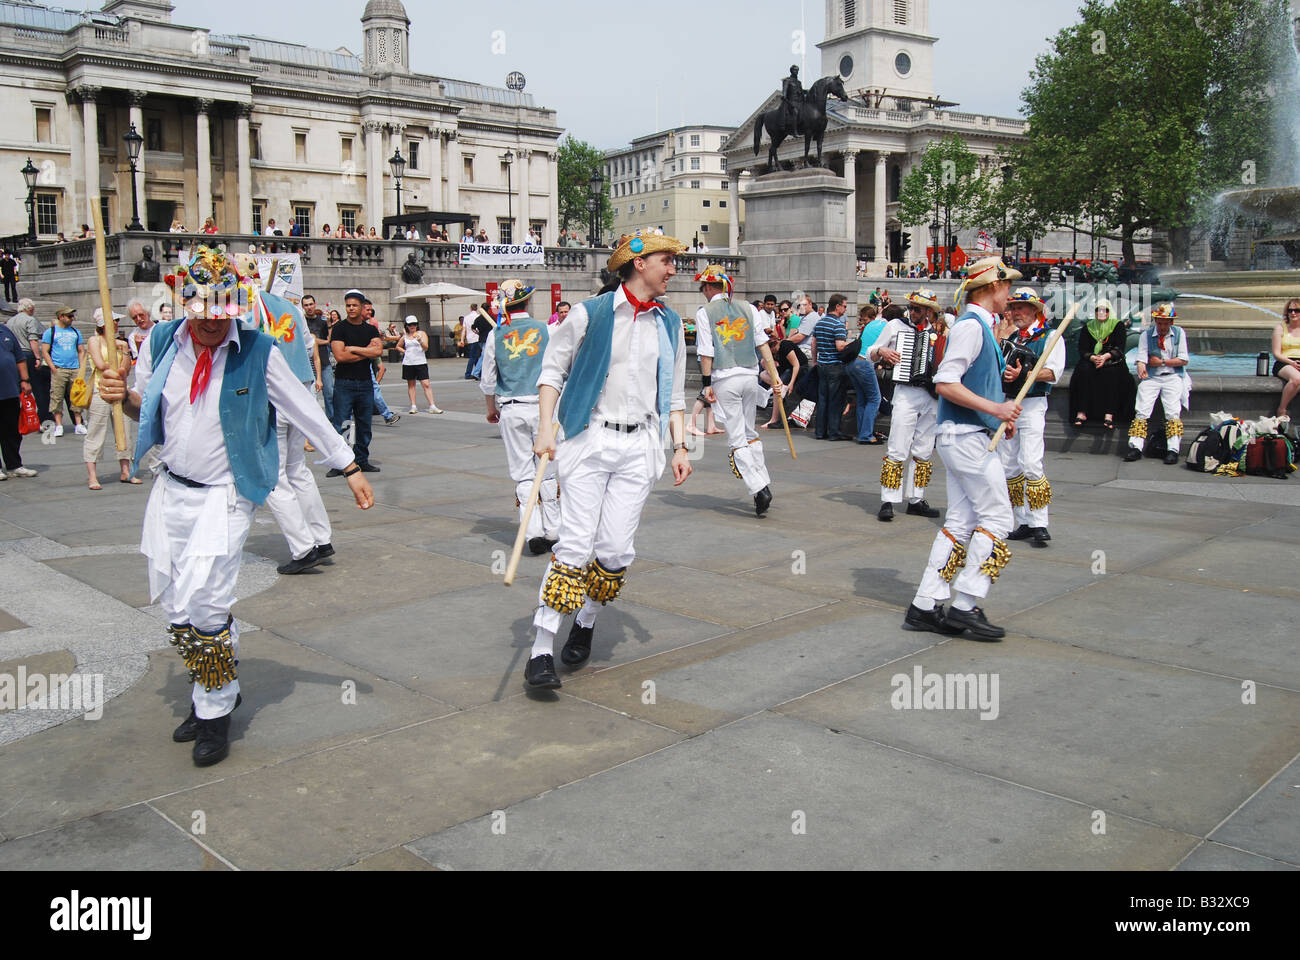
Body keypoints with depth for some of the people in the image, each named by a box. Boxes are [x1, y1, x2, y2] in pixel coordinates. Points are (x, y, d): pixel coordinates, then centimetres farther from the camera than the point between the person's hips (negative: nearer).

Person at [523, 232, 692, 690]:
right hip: (589, 441, -3)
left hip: (639, 446, 4)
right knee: (575, 545, -9)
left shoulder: (670, 325, 14)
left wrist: (680, 446, 11)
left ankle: (586, 623, 24)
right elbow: (553, 368, 4)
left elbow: (674, 395, 19)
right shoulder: (590, 314, -1)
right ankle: (541, 651, -5)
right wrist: (545, 428, -7)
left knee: (616, 549, -2)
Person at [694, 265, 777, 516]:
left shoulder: (704, 312, -2)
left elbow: (706, 352, -6)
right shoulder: (748, 308, 9)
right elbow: (763, 344, 6)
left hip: (724, 378, -4)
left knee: (737, 439, -1)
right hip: (750, 375, 5)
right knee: (750, 433, 19)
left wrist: (707, 383, -2)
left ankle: (758, 489, -12)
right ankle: (763, 485, 19)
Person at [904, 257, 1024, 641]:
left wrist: (1001, 417, 13)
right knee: (996, 518, -6)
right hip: (967, 437, -10)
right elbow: (945, 384, -21)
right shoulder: (971, 325, -12)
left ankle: (925, 607, 10)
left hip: (964, 436, 10)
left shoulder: (979, 325, 18)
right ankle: (966, 606, -2)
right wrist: (994, 408, -22)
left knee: (961, 522, 9)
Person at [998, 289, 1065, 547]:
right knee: (1008, 466, 4)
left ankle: (1040, 524, -11)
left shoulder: (1050, 337, 0)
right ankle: (1024, 523, 11)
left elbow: (1054, 372, -13)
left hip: (1032, 405, -7)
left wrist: (1023, 374, -24)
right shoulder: (1010, 338, 19)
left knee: (1031, 463, -15)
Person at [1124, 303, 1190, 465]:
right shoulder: (1146, 335, 5)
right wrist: (1141, 367, -27)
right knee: (1142, 410, -14)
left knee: (1173, 412, -15)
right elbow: (1141, 358, -5)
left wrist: (1161, 362, -6)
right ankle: (1135, 448, -16)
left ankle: (1173, 450, -18)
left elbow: (1183, 360, 1)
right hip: (1151, 377, 1)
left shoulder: (1179, 333, 6)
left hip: (1173, 377, -1)